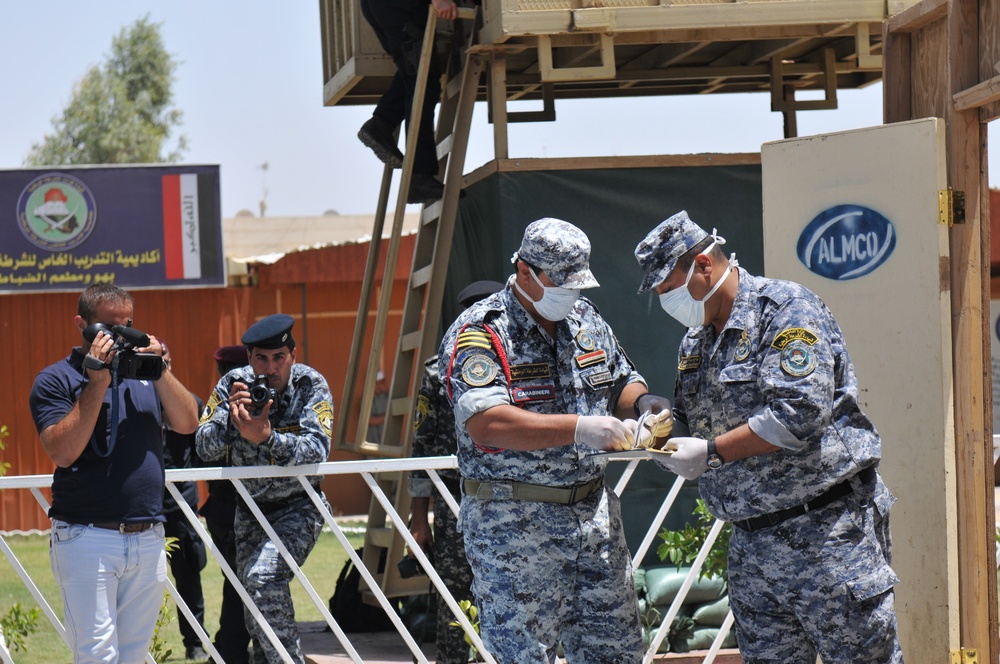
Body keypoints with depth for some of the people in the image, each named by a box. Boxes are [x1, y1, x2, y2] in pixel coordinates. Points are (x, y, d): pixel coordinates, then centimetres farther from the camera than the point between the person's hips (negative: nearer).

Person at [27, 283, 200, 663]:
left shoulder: (143, 372, 14)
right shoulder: (55, 381, -1)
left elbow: (188, 423, 3)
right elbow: (62, 452, -15)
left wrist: (160, 371, -9)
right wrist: (97, 382, -15)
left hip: (149, 541, 5)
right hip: (87, 539, -5)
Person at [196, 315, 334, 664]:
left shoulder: (311, 384, -14)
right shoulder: (233, 384, -7)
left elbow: (317, 449, -27)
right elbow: (205, 448, -13)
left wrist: (266, 436, -42)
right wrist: (231, 415, -30)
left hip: (299, 507, -4)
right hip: (250, 510, 4)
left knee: (264, 577, -28)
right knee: (257, 614, 9)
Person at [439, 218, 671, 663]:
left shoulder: (586, 319, 11)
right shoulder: (480, 334, -12)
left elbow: (621, 381, 24)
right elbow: (486, 423, -26)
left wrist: (641, 402, -2)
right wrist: (579, 428, -31)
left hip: (594, 510, 7)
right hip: (514, 527, -7)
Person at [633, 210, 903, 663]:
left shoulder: (785, 309, -10)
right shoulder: (696, 341, 16)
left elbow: (800, 412, -22)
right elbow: (693, 421, 22)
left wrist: (711, 453, -19)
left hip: (825, 531, -8)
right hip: (752, 542, 8)